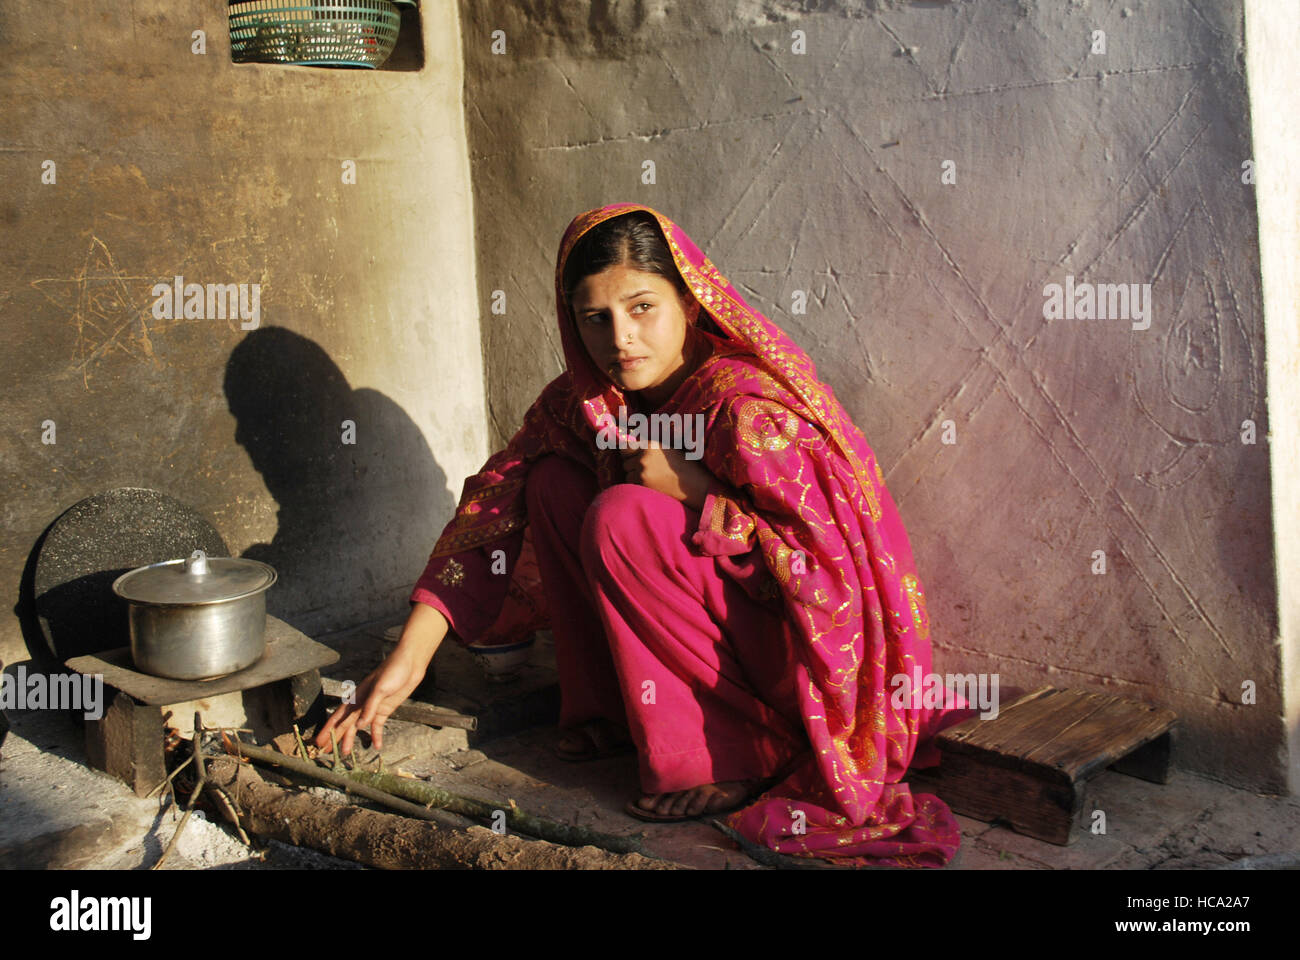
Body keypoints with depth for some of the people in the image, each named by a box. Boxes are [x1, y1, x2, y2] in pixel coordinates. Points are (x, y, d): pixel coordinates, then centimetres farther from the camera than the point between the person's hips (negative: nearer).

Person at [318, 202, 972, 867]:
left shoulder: (747, 409, -28)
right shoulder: (586, 400, -5)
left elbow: (829, 575, -28)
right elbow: (496, 496, -4)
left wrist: (694, 493, -28)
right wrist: (409, 656, -9)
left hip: (814, 653, -7)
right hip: (708, 627, 8)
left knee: (619, 517, -26)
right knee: (554, 482, -3)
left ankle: (729, 756, -14)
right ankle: (611, 709, 7)